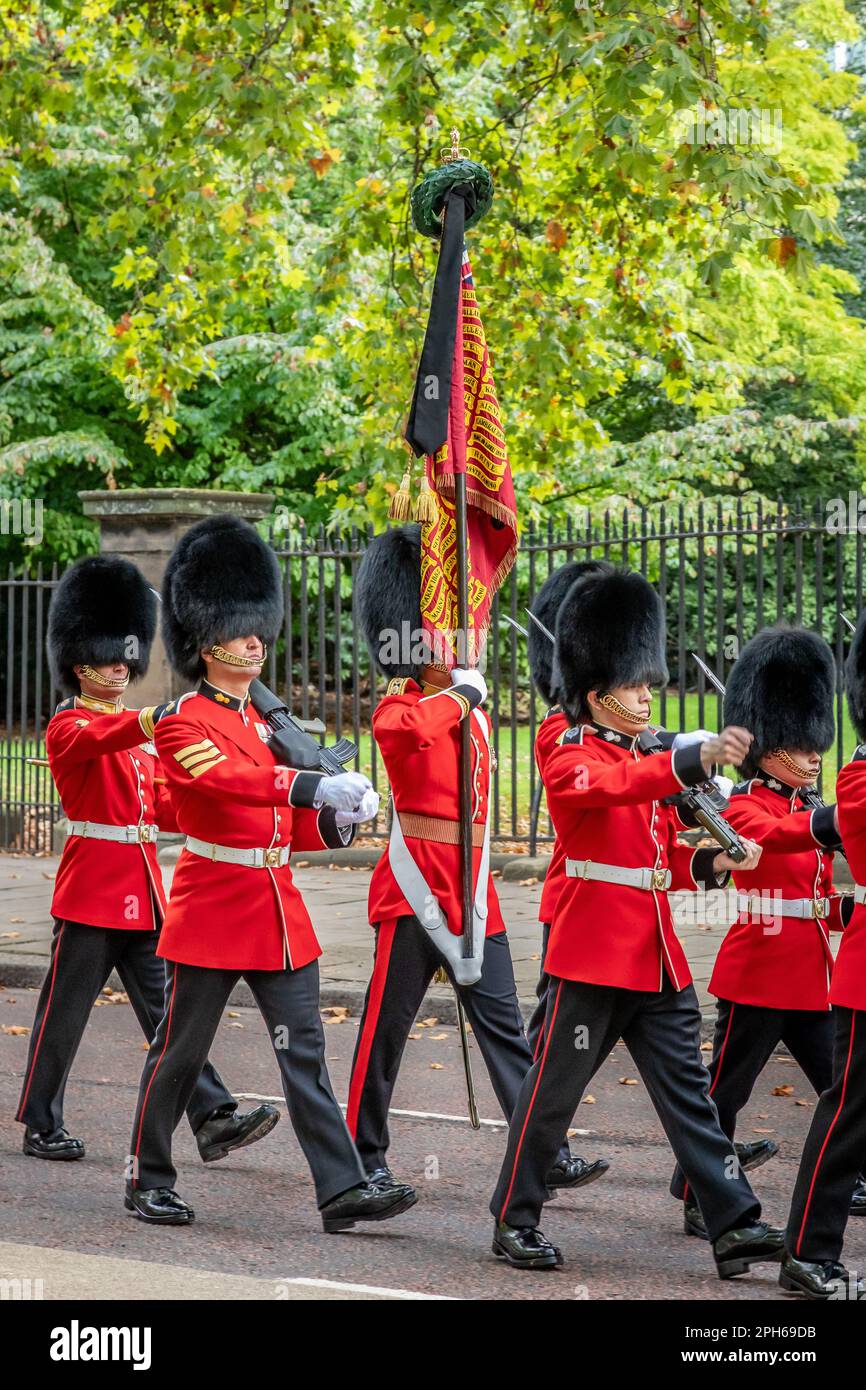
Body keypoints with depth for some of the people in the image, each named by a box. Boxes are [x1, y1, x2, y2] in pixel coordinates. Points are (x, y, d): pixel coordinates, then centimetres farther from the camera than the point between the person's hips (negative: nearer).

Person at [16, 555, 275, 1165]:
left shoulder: (140, 733, 18)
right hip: (92, 891, -7)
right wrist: (148, 722, -51)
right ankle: (42, 1126, 13)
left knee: (169, 1010, 2)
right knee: (65, 1013, 2)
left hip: (144, 893, 7)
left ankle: (213, 1119, -3)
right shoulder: (68, 726, -7)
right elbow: (98, 740, -32)